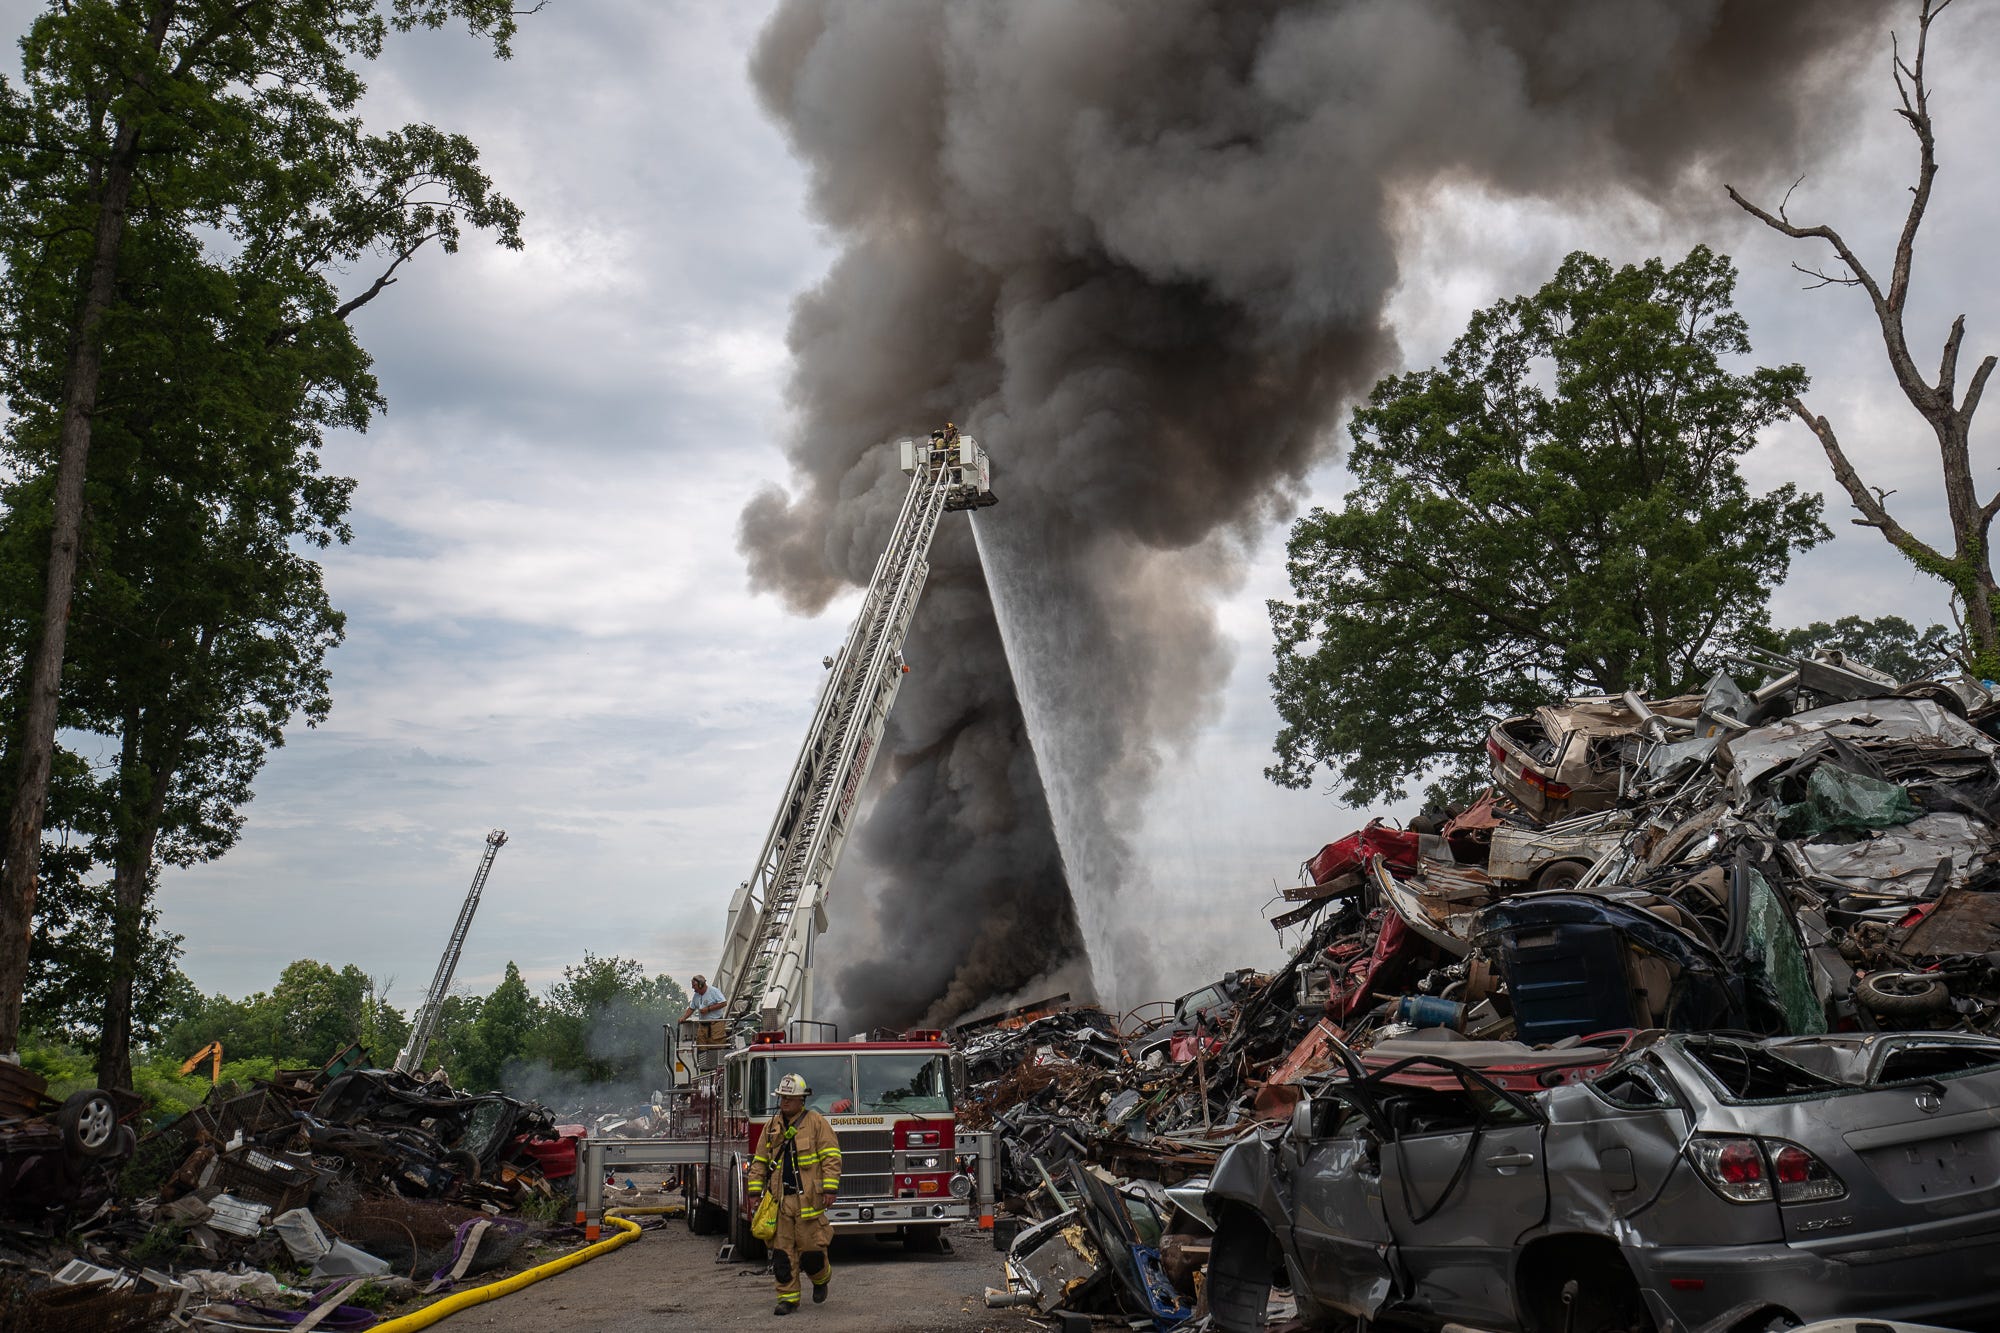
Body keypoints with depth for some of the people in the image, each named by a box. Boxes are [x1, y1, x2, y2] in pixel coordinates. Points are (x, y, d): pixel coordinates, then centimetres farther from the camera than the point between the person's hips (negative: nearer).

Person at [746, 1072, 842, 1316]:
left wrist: (830, 1189, -12)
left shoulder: (816, 1122, 0)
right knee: (782, 1251, 2)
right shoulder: (772, 1127, 13)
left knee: (811, 1247, -1)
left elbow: (831, 1157, -5)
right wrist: (755, 1191, 11)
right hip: (780, 1200, 4)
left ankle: (822, 1277, 28)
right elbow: (760, 1162, 18)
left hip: (808, 1198, -4)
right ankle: (788, 1297, 11)